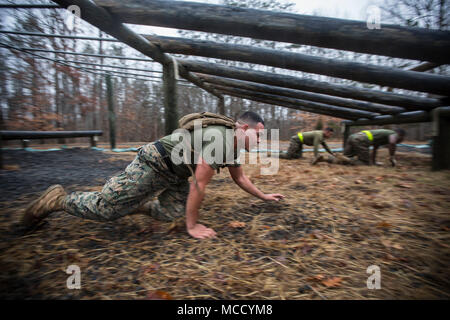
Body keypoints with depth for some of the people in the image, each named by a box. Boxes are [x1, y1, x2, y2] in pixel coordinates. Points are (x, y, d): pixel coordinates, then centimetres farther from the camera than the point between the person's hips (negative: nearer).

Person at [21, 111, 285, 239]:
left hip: (174, 174, 9)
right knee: (106, 207, -2)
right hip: (154, 163, -9)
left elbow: (239, 177, 19)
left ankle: (137, 206, 21)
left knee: (171, 213, -2)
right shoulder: (219, 138, -27)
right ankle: (59, 199, 21)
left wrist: (263, 196, 24)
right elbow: (200, 184, -26)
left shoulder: (235, 145, 6)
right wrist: (192, 226, -17)